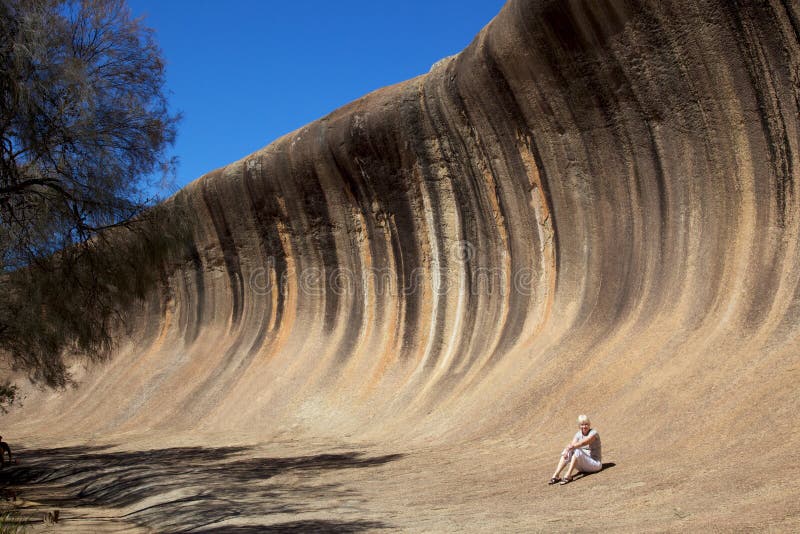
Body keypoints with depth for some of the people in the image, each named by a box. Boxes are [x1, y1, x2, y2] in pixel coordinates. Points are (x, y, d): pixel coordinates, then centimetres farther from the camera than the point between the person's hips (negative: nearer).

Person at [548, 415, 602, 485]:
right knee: (566, 452, -15)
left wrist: (573, 446, -48)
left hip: (595, 464, -6)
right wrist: (567, 450, -32)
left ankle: (568, 476, -35)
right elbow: (572, 445, -10)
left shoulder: (593, 433, -12)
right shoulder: (578, 434, 6)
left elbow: (583, 443, -31)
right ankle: (555, 476, -26)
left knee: (577, 451, -30)